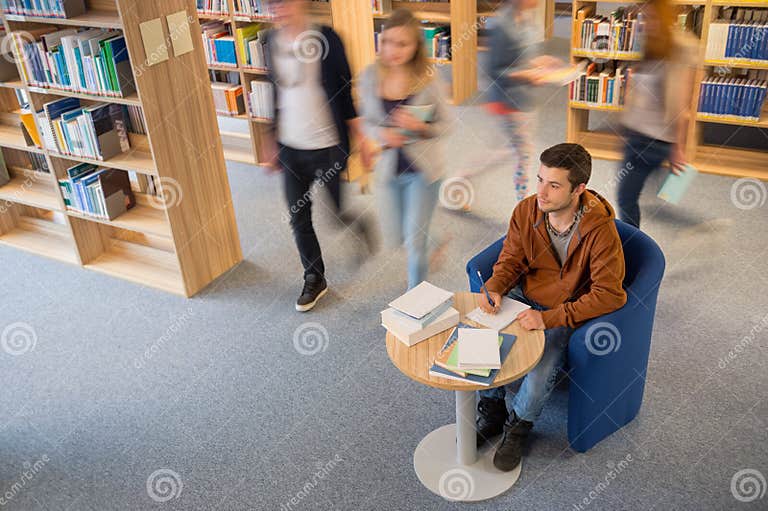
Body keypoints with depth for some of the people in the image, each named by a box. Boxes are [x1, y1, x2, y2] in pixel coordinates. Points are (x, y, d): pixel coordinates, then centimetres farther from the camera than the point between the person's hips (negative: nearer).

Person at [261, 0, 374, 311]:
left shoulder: (325, 38, -12)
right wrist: (273, 140, 16)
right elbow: (277, 93, 12)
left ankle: (361, 224, 44)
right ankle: (314, 279, 29)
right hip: (290, 146, 5)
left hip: (327, 146, -5)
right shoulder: (271, 41, 2)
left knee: (342, 210, 7)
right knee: (298, 218, 10)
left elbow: (345, 90, -7)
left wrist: (358, 140, -6)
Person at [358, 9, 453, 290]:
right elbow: (366, 121, 2)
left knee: (415, 242, 1)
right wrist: (381, 134, -20)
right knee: (394, 237, 17)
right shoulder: (370, 76, -8)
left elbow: (445, 125, -6)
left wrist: (420, 127, -26)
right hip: (388, 168, 3)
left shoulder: (428, 79, -15)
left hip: (422, 169, -3)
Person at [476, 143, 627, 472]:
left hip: (567, 312, -4)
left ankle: (518, 426, 11)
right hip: (524, 297, 4)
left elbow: (609, 295, -25)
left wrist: (550, 318, -31)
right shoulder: (526, 211, -11)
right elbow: (510, 259, 2)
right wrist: (494, 289, -19)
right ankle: (493, 412, 10)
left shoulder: (600, 229, -25)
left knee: (540, 376, -24)